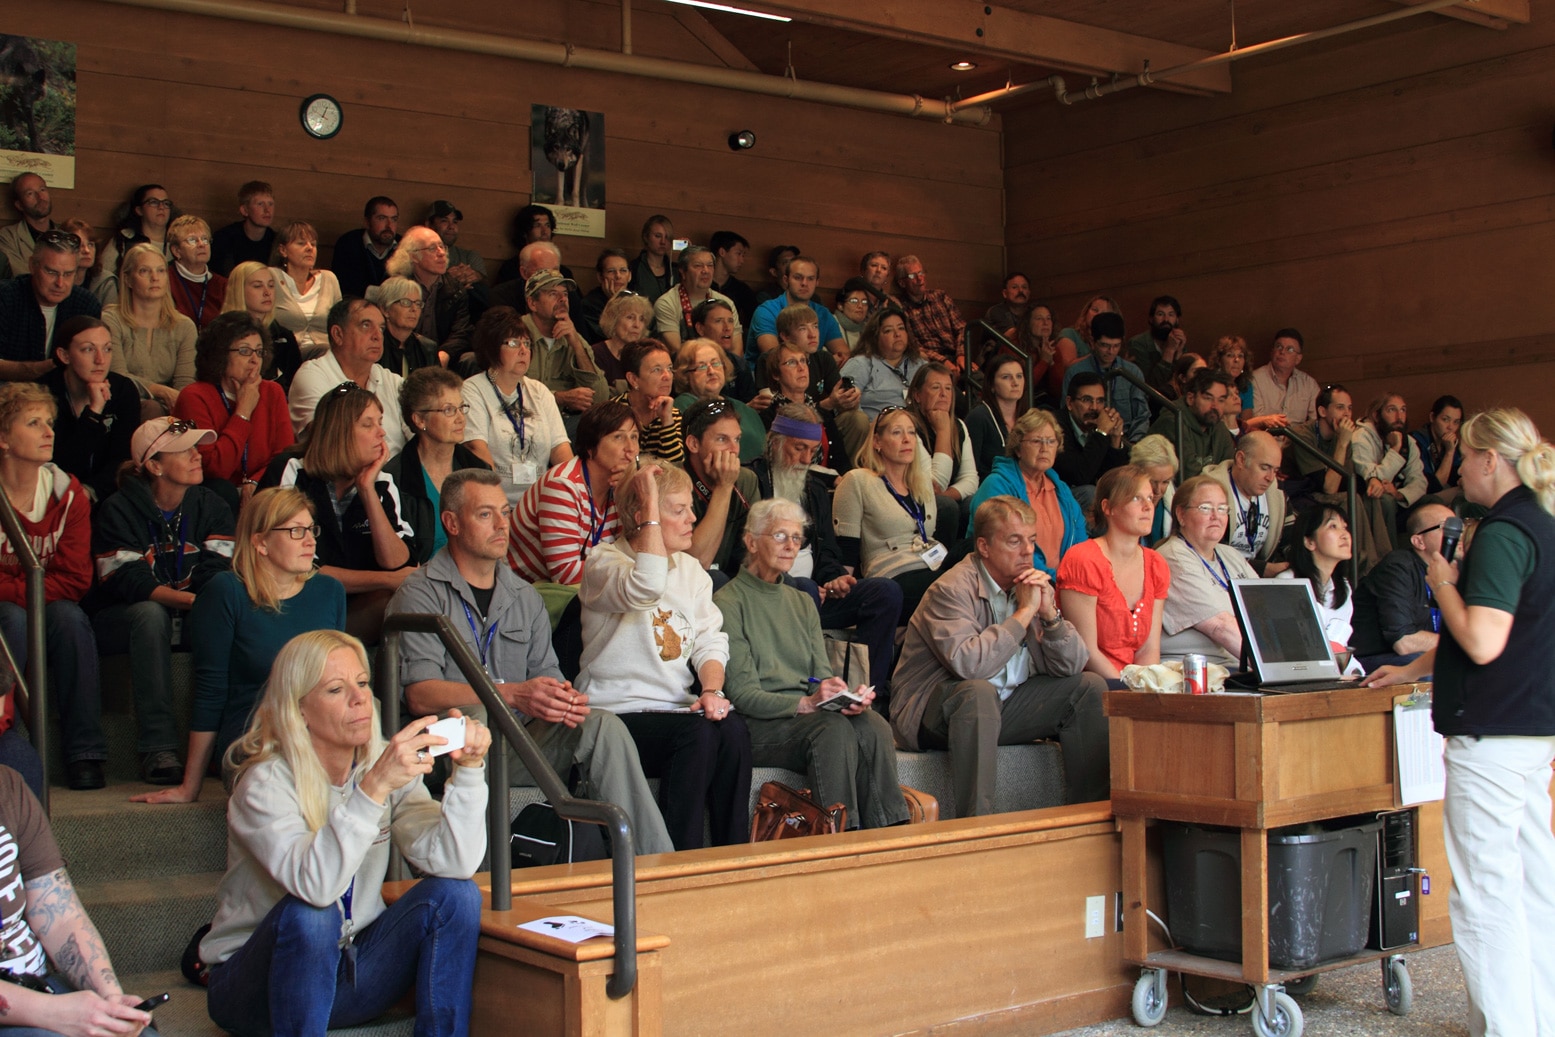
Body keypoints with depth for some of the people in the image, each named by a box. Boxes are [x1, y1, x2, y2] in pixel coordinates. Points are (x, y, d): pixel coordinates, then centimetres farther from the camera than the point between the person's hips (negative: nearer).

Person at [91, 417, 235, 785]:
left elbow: (219, 573, -9)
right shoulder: (117, 511, -7)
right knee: (150, 613, -37)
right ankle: (157, 749, -41)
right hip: (121, 620, -3)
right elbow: (128, 582, -20)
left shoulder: (211, 506, 5)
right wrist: (189, 599, -33)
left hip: (192, 618, 3)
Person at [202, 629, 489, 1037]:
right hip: (252, 983, -4)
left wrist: (469, 770, -30)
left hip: (349, 966, 5)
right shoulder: (266, 783, -18)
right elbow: (315, 884, -37)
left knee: (455, 895, -17)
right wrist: (373, 789, -45)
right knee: (308, 914, -35)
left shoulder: (387, 766, -4)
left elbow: (452, 862, -18)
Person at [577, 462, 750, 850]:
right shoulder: (603, 562, -5)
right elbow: (646, 589, -29)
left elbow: (710, 641, 9)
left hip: (678, 707, 5)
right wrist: (651, 508, -21)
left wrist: (712, 690, -11)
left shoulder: (691, 569, 17)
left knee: (732, 730, -26)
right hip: (619, 713, -5)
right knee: (699, 734, -31)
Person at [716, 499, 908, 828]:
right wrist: (805, 703, -24)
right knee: (834, 727, -34)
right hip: (757, 725, -6)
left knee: (873, 724, -26)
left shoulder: (802, 603, 21)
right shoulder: (728, 603, -1)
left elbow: (822, 675, 12)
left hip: (806, 714, 6)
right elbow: (742, 695, -10)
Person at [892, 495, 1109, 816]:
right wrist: (1024, 612, -24)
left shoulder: (1033, 584, 5)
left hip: (1004, 706, 8)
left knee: (1089, 686, -2)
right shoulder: (951, 589, -18)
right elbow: (968, 663, -35)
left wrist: (1049, 613, -14)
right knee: (977, 691, -38)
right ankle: (975, 824, -35)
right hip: (932, 714, -7)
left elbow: (1072, 666, 3)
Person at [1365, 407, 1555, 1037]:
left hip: (1492, 734, -10)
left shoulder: (1503, 533, -17)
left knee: (1484, 891, -5)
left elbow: (1482, 642, -25)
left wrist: (1443, 582, -9)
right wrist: (1413, 670, 29)